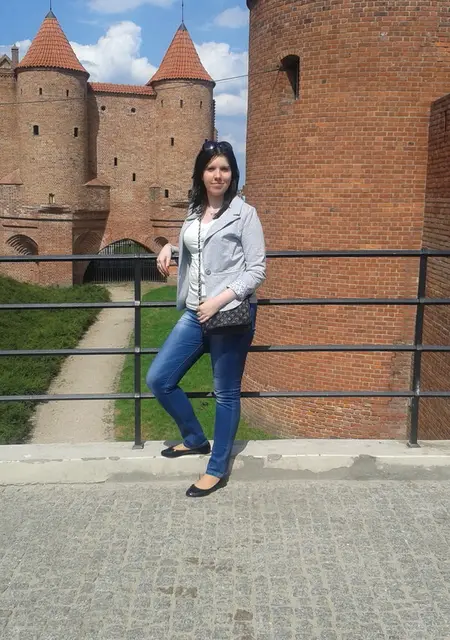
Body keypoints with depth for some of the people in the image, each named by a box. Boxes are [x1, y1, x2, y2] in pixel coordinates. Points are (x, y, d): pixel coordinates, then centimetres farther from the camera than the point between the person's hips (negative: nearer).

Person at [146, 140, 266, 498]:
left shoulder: (244, 213, -6)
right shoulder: (194, 212, 12)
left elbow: (257, 270, -9)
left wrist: (220, 300, -19)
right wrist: (170, 249, 10)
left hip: (231, 315, -6)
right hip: (194, 313, 7)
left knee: (226, 394, 5)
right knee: (158, 380, 6)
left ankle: (218, 470, 21)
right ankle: (195, 439, 28)